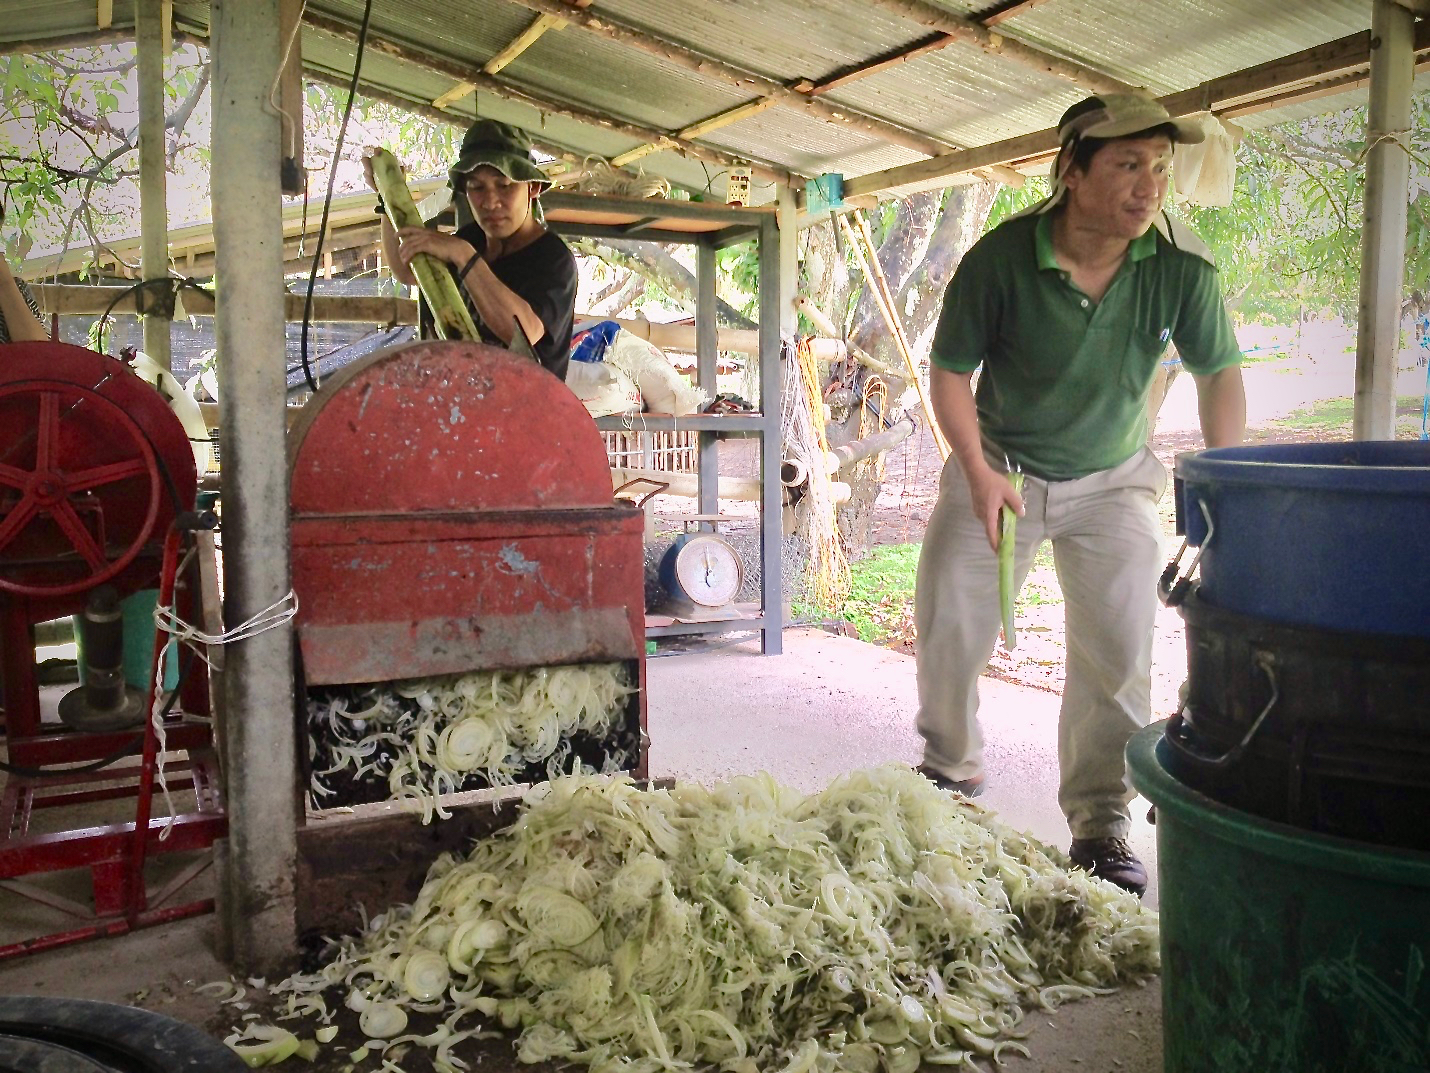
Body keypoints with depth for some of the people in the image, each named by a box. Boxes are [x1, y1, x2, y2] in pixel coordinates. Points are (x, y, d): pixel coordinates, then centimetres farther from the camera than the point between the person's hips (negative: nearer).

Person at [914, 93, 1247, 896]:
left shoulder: (1183, 268, -18)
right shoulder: (999, 260, -23)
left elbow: (1219, 373, -3)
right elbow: (951, 370, -11)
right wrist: (977, 472, -21)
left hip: (1112, 477, 1)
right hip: (1001, 468, 0)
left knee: (1119, 647, -7)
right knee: (948, 629, 1)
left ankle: (1100, 822, 9)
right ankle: (954, 769, 28)